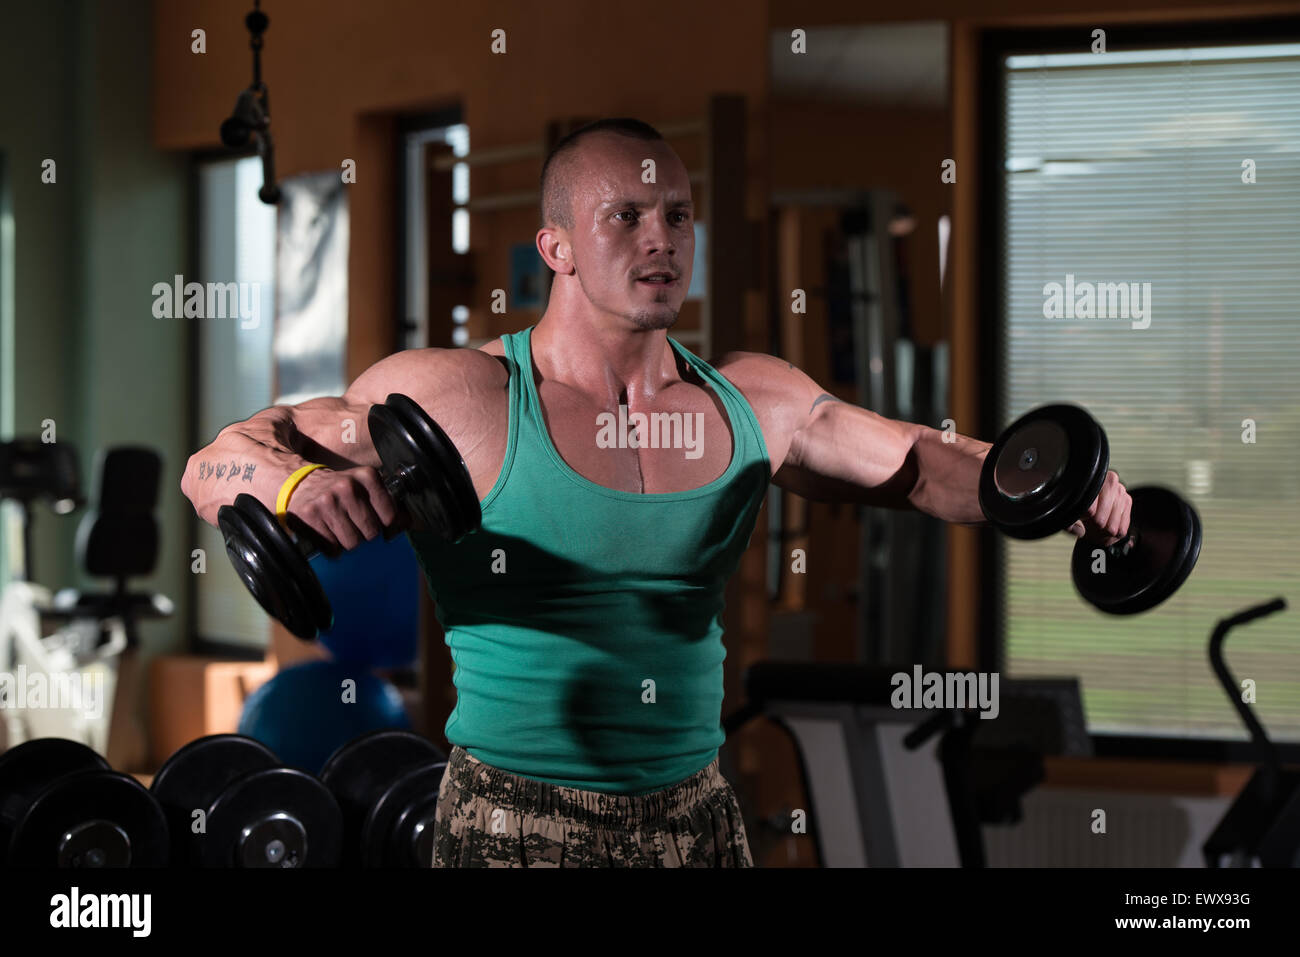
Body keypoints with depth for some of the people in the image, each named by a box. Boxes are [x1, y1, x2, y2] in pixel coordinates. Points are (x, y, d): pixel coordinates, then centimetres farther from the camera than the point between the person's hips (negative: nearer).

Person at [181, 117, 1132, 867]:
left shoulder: (752, 399, 6)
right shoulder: (463, 398, -9)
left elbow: (917, 462, 17)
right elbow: (217, 463, -8)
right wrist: (299, 482, -32)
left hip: (697, 817, 5)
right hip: (516, 826, -4)